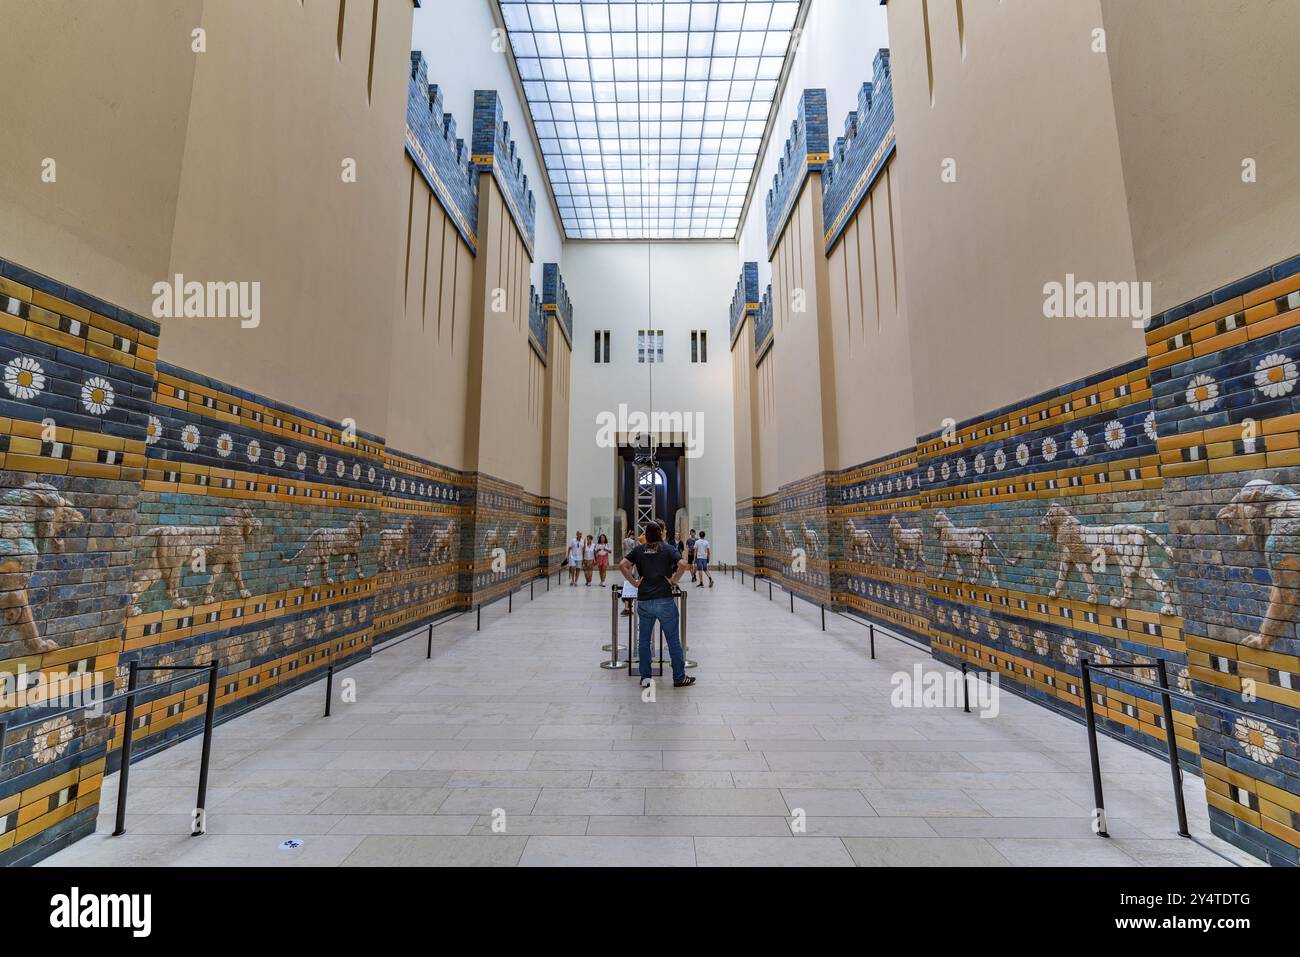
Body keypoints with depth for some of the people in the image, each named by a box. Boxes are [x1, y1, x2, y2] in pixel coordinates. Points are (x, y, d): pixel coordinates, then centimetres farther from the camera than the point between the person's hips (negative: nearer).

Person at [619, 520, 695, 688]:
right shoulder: (668, 549, 0)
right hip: (664, 600, -2)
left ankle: (645, 678, 19)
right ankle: (679, 678, 15)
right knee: (673, 640, 7)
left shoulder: (638, 550, 6)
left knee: (644, 640, 13)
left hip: (643, 601, 3)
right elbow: (682, 564, -15)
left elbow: (622, 565, -4)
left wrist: (634, 582, 2)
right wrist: (674, 581, -4)